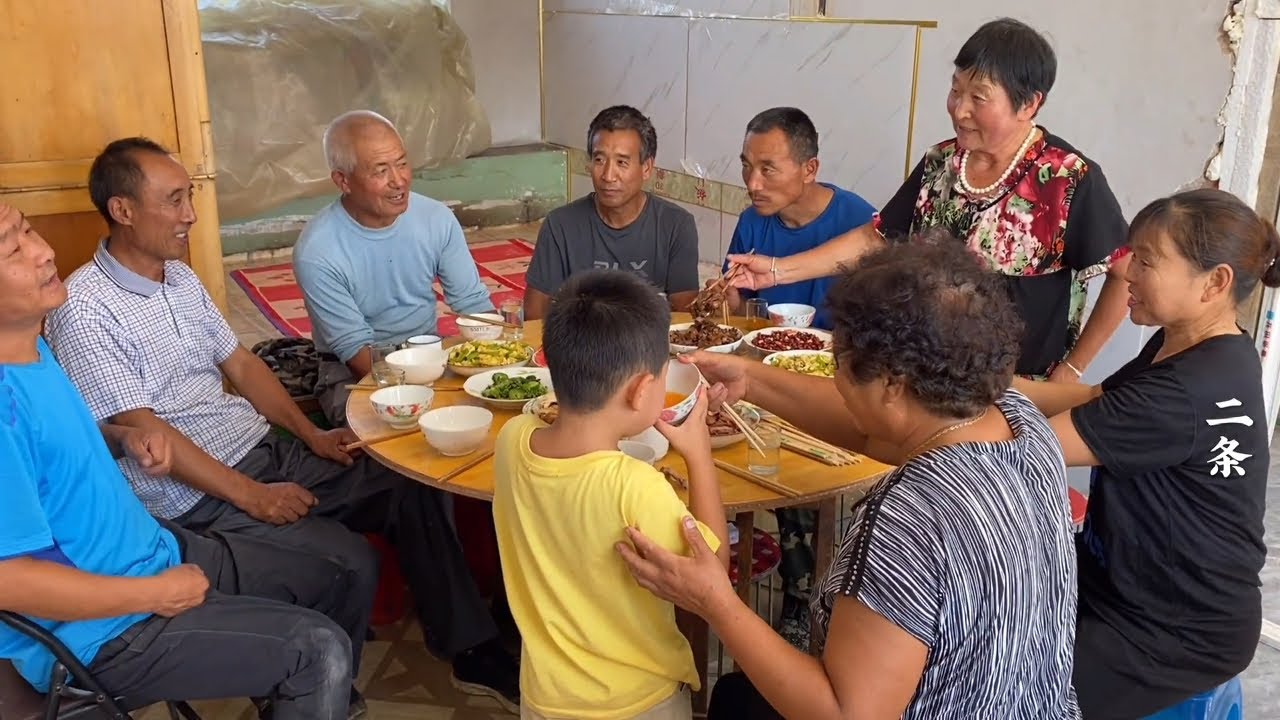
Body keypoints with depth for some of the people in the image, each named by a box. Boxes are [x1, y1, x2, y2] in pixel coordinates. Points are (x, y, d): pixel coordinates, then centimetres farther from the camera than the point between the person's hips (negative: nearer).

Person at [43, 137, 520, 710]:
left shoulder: (180, 278, 11)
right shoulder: (85, 311, -15)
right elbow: (140, 430, -18)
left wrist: (311, 434, 4)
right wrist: (251, 496, -18)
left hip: (265, 449, 8)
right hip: (198, 496, -8)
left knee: (413, 490, -4)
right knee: (351, 565, -22)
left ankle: (473, 653, 4)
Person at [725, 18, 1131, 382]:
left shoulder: (1070, 180, -17)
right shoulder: (939, 164, 0)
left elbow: (1127, 275, -12)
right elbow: (875, 238, 5)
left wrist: (1071, 369, -9)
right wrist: (779, 270, -3)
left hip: (1023, 390, -5)